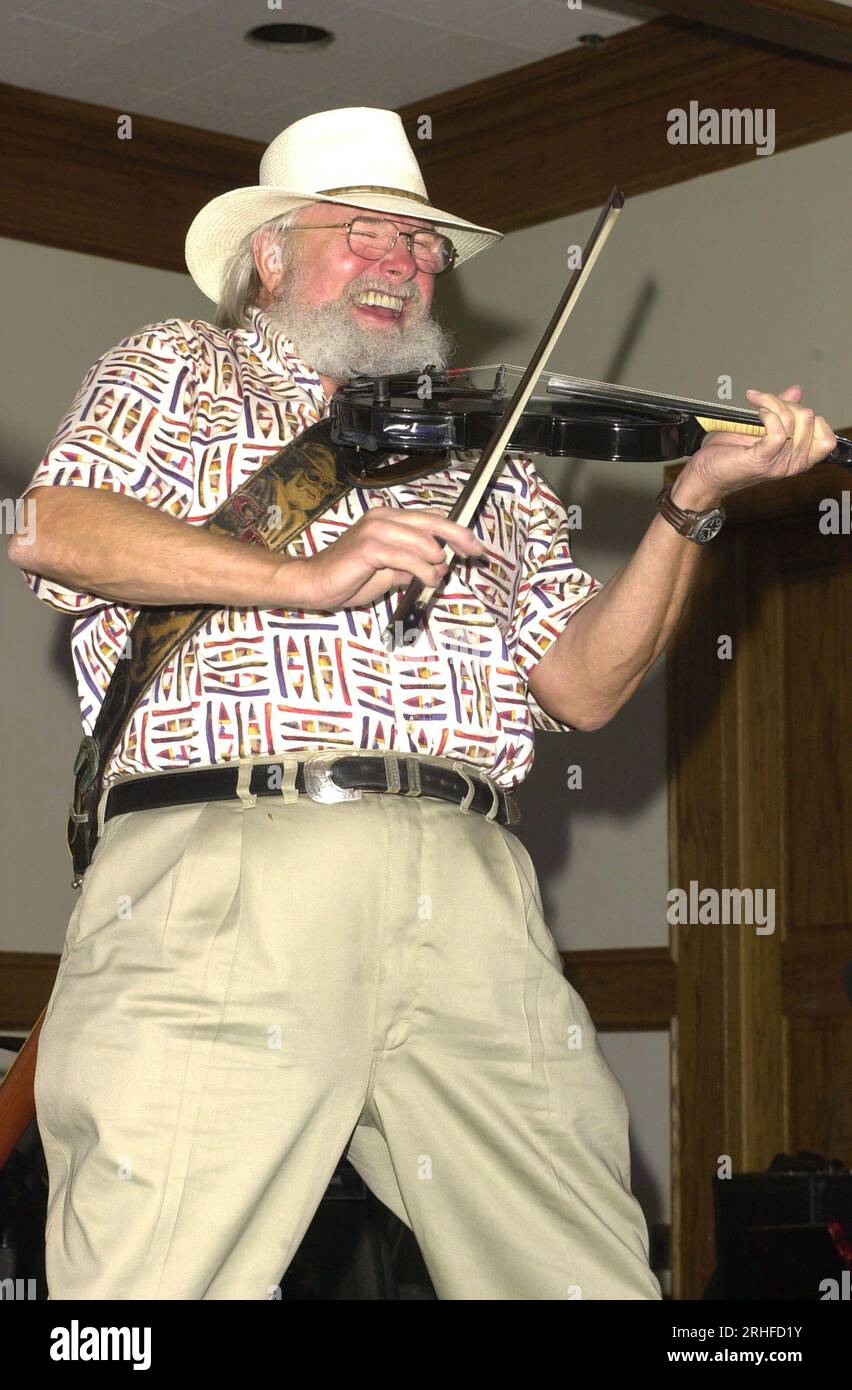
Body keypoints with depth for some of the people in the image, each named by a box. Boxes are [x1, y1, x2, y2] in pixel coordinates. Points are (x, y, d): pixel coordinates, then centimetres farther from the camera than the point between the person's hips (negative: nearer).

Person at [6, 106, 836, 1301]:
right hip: (224, 875, -3)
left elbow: (584, 687, 17)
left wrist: (694, 500, 4)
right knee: (166, 1276, -13)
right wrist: (308, 575, -10)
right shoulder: (180, 371, 21)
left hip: (471, 898, 3)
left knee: (591, 1277, -2)